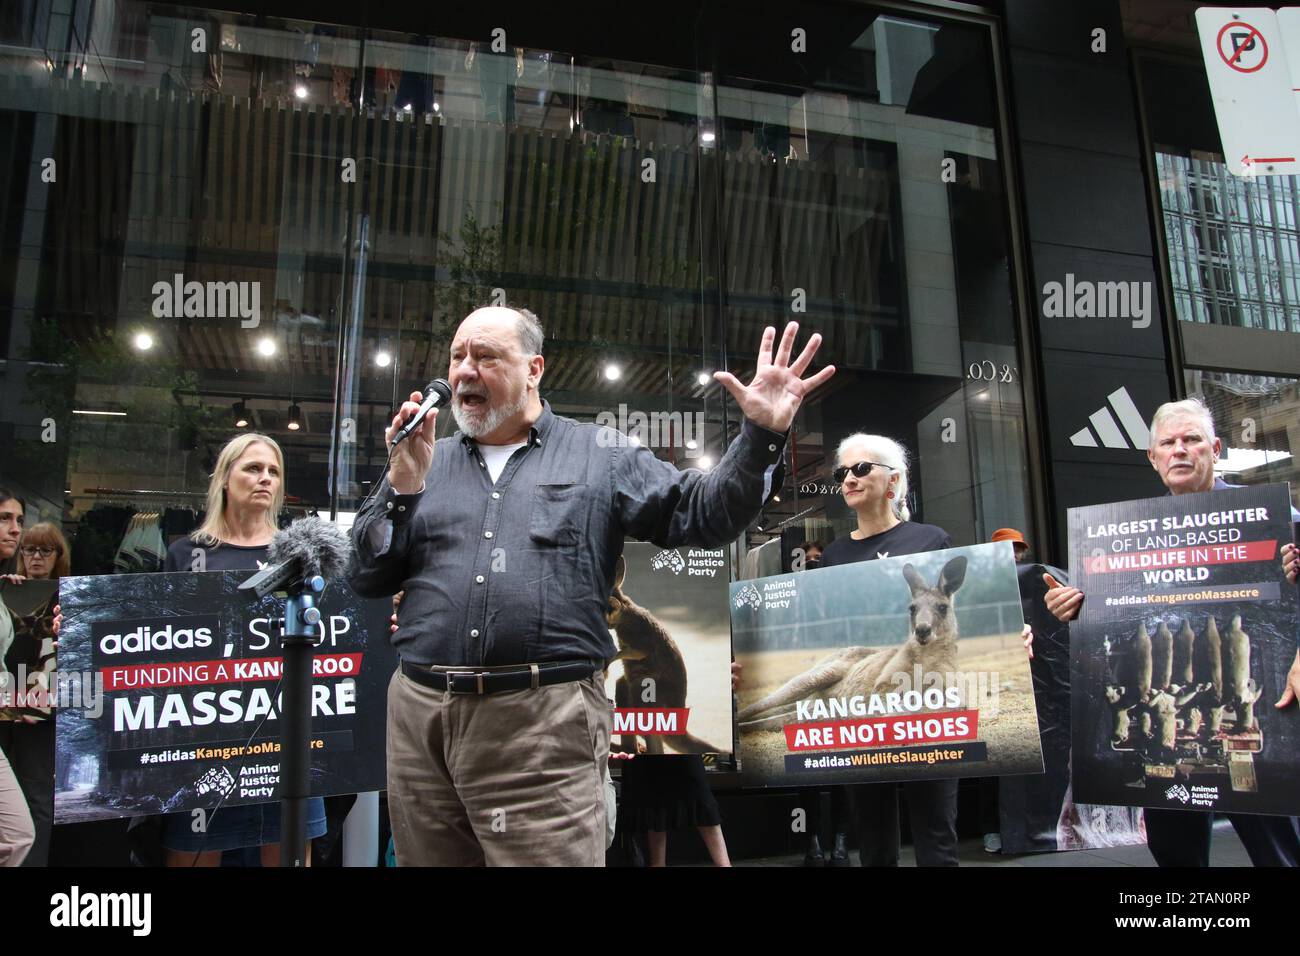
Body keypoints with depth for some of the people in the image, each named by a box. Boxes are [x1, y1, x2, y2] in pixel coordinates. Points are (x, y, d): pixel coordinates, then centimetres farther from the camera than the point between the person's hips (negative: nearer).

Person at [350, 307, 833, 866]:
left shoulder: (603, 456, 9)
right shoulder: (426, 461, 15)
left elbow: (701, 514, 2)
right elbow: (366, 580, 11)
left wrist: (763, 434, -11)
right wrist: (401, 487, -3)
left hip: (546, 723, -3)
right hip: (419, 714, 4)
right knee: (425, 855, 15)